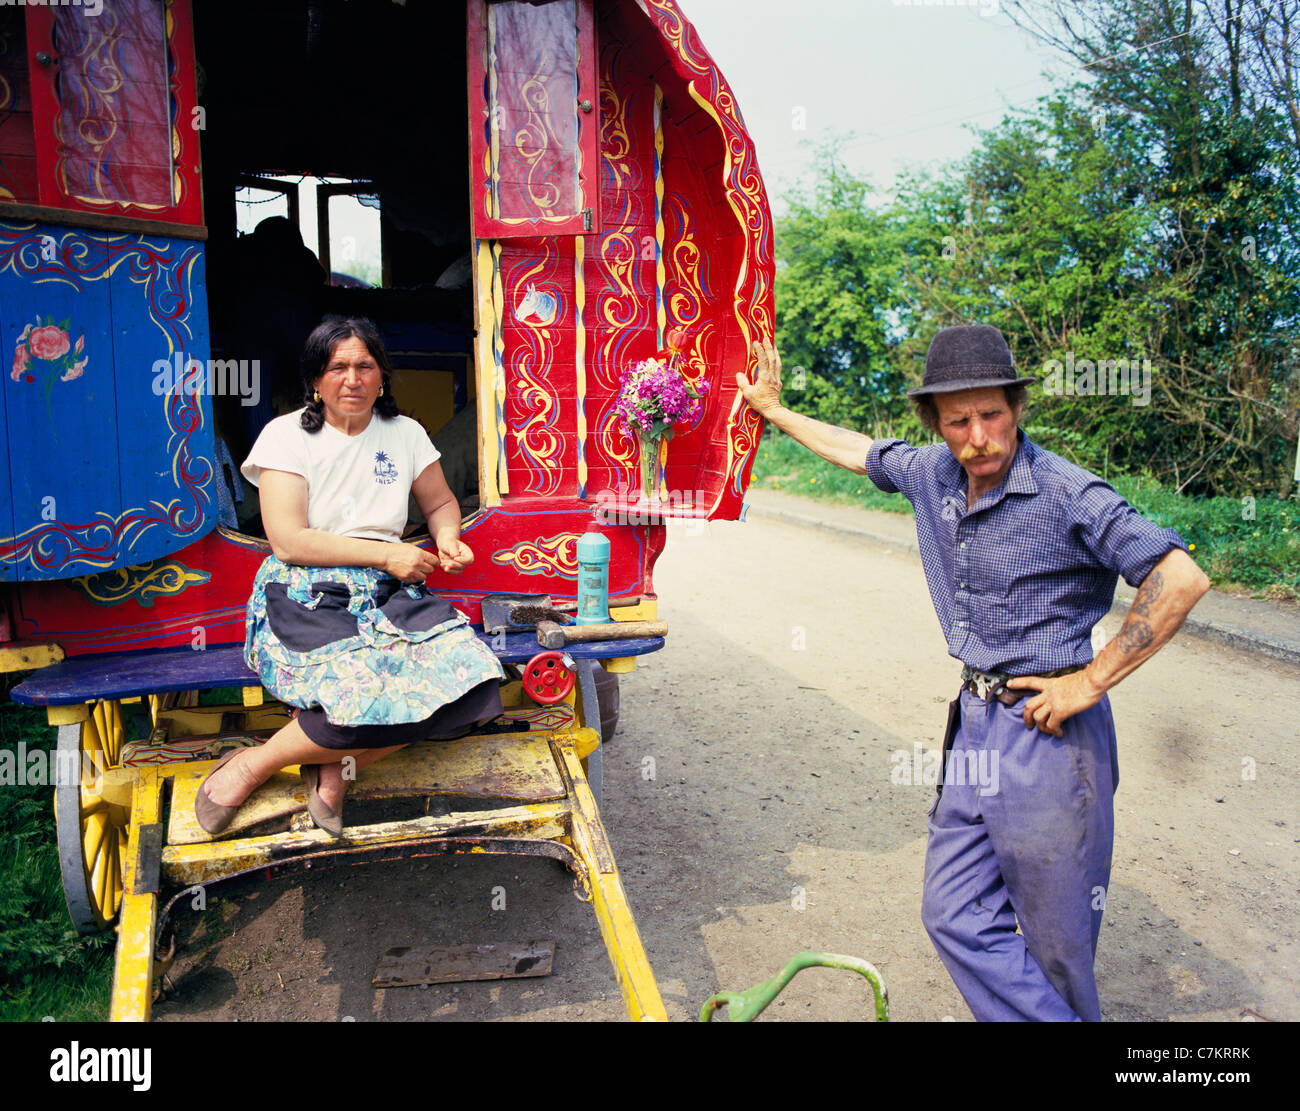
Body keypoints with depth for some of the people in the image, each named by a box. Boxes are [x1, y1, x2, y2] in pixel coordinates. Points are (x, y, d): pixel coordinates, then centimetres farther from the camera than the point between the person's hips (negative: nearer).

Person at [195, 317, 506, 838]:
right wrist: (384, 554, -12)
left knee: (472, 678, -23)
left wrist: (448, 540, 2)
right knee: (372, 698, -33)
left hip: (390, 594, 5)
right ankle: (249, 766, -5)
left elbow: (440, 503, 25)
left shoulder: (405, 433, 12)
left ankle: (338, 766, -7)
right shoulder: (286, 435, 0)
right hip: (305, 597, -4)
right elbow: (289, 541, -9)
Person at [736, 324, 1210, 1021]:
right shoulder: (932, 475, 4)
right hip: (975, 726, 7)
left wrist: (1089, 682, -15)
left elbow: (1181, 580, -18)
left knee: (1056, 939, 6)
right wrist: (772, 409, 32)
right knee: (956, 916, 7)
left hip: (1047, 730, -6)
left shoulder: (1066, 494, -15)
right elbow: (855, 449, 23)